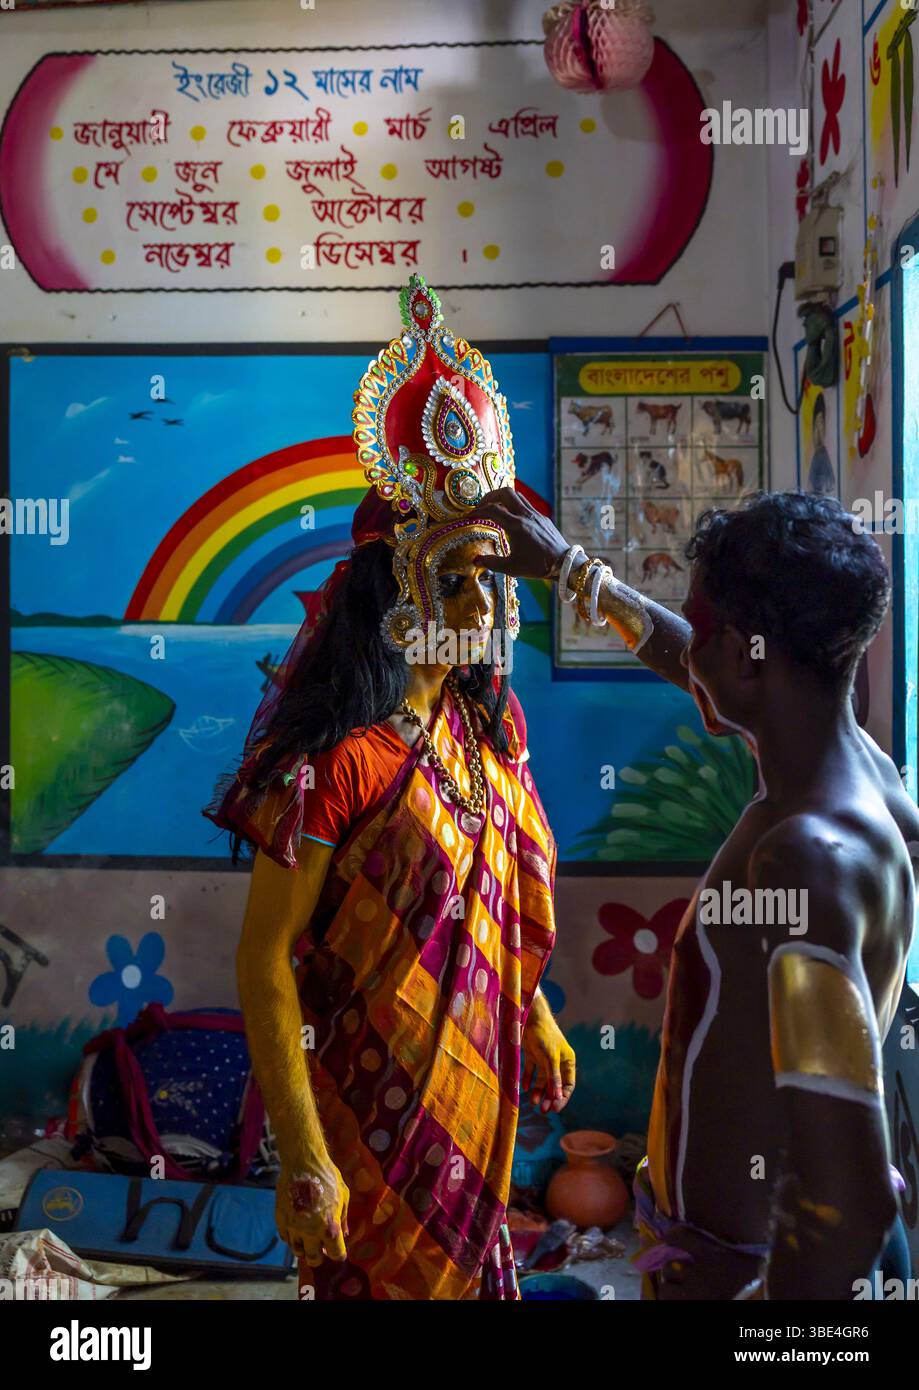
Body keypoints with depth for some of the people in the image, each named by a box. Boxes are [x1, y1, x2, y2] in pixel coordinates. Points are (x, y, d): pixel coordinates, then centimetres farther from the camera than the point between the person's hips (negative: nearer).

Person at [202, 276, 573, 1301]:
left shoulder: (479, 725, -1)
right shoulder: (338, 757, -25)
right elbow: (263, 956, -23)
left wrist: (535, 1020, 19)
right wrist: (301, 1156, -24)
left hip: (475, 1077, 7)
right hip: (375, 1099, -7)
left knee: (467, 1263, 23)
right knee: (382, 1274, 12)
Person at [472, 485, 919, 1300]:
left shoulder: (808, 856, -32)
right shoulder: (853, 764, -4)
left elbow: (850, 1202, -36)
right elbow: (703, 673, 16)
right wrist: (567, 566, 25)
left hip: (730, 1262, -8)